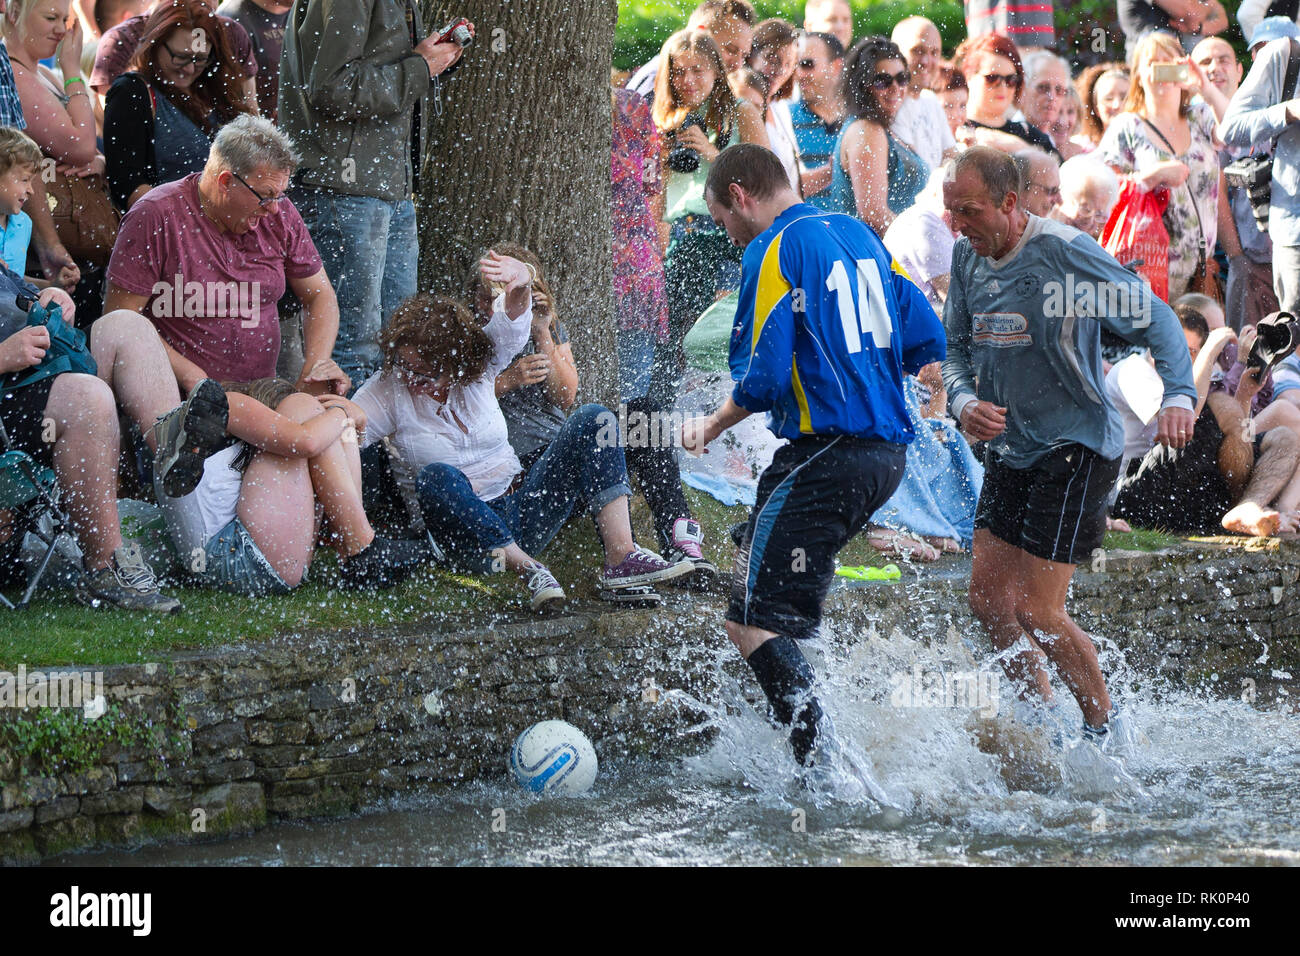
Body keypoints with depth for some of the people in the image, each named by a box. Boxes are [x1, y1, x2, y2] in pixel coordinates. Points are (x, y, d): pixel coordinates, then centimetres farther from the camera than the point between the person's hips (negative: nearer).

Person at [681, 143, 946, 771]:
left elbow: (763, 379, -15)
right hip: (887, 452, 9)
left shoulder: (773, 251, -9)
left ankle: (822, 767, -18)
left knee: (752, 622, -9)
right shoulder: (858, 235, 16)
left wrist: (709, 428, 2)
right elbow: (928, 341, 15)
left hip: (826, 454, -9)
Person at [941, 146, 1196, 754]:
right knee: (989, 601, 6)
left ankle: (1106, 732, 8)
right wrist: (963, 401, -8)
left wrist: (1177, 396, -28)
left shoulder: (1064, 253, -18)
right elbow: (956, 346, 14)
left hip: (1077, 449, -8)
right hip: (1009, 448, 8)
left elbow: (1156, 319, -13)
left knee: (1035, 611, -10)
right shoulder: (968, 256, 4)